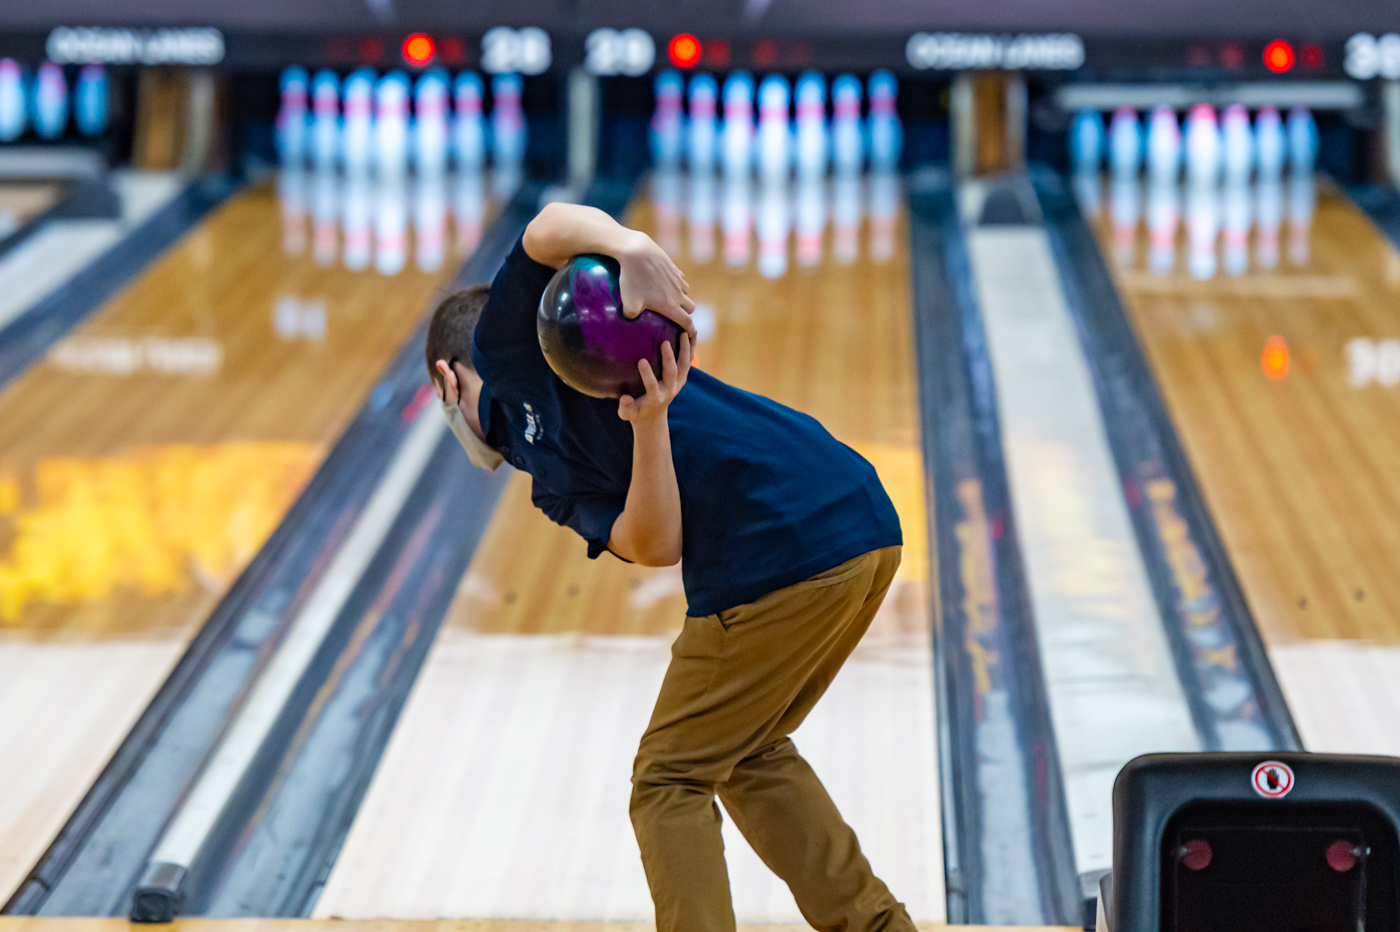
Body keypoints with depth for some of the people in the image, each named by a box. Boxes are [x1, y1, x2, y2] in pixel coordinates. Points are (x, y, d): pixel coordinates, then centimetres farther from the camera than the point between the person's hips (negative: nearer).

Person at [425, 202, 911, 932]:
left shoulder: (505, 347, 9)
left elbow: (553, 225, -10)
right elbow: (655, 546, 3)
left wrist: (633, 251, -31)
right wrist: (649, 423, -12)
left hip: (779, 562, -10)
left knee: (671, 782, 6)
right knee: (750, 753, 29)